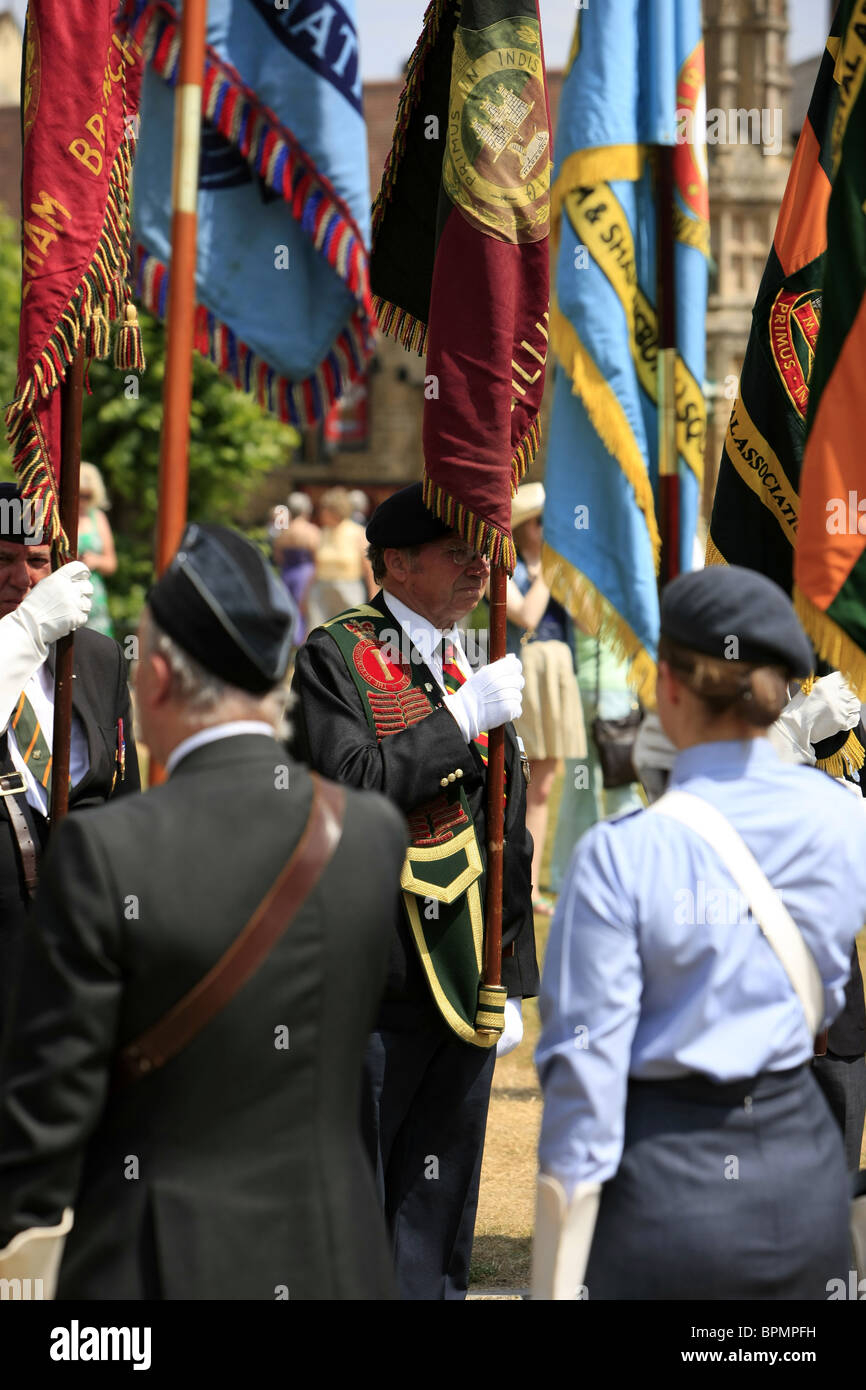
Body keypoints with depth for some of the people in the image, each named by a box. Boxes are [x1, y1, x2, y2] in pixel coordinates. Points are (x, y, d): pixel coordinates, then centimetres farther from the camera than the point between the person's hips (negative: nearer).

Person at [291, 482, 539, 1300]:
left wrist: (509, 983, 14)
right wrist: (463, 718, -19)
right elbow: (353, 787, -21)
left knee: (439, 1204, 10)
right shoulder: (334, 658, -5)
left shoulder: (475, 674, 15)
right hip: (371, 981, -6)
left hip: (463, 988, 6)